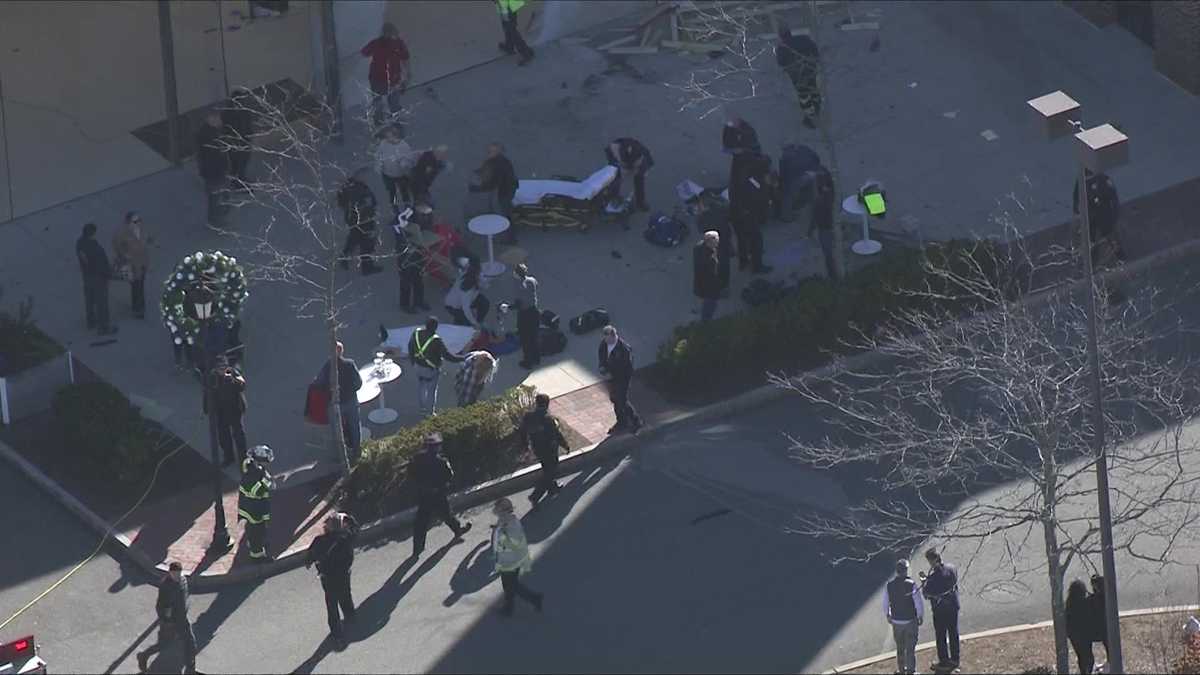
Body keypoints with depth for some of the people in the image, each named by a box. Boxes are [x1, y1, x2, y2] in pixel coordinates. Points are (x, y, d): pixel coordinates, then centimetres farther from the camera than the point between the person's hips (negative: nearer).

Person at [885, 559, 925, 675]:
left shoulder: (889, 585, -11)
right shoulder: (912, 585, -21)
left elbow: (885, 604, -1)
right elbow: (919, 604, -17)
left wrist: (888, 616, 17)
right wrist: (921, 617, 0)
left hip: (896, 621, 3)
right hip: (911, 621, -3)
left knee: (900, 648, 20)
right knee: (910, 648, 9)